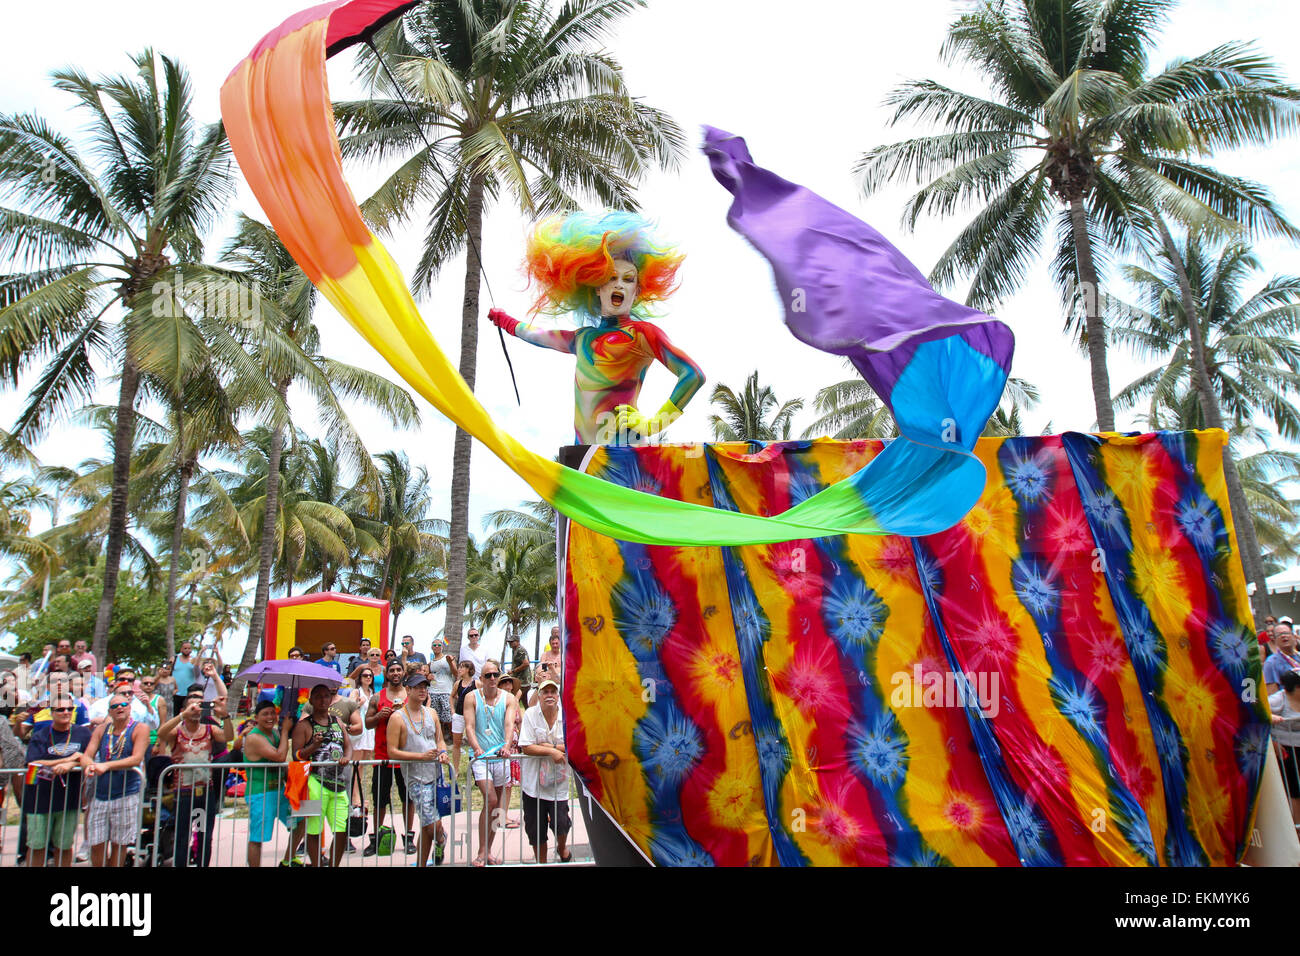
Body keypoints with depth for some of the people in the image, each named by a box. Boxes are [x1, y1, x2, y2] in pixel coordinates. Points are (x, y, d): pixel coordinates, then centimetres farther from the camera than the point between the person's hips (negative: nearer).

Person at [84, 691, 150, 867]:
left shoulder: (140, 728, -3)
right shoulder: (101, 730, 10)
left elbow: (136, 759, -14)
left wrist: (106, 766, -22)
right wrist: (89, 766, -20)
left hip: (127, 794, -4)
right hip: (100, 794, 4)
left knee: (118, 844, 4)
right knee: (96, 844, 5)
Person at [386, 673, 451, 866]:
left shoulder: (431, 713, 12)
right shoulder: (398, 718, -5)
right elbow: (392, 752, -10)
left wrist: (443, 752, -3)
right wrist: (422, 756, -17)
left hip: (437, 773, 5)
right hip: (416, 778, -5)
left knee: (427, 824, 12)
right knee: (433, 826, -11)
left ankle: (421, 863, 29)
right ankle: (441, 840, 19)